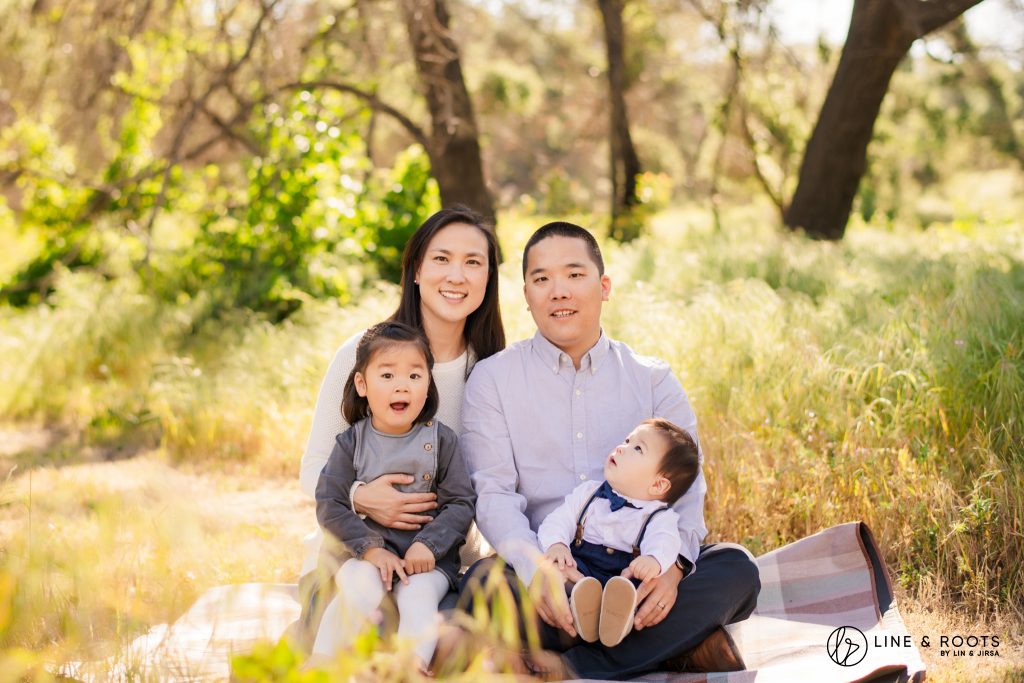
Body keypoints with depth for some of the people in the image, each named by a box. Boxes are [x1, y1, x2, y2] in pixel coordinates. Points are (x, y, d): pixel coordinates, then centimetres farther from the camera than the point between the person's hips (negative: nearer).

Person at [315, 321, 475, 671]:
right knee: (359, 592, -29)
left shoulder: (441, 440, 2)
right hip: (364, 552, 1)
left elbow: (461, 503, -1)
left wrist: (429, 544, -17)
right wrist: (371, 549, -16)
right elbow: (330, 505, -4)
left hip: (429, 554, 0)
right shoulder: (351, 443, 2)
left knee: (418, 597, -29)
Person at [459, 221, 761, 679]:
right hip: (544, 568, -2)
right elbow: (493, 494, -4)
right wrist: (535, 567, -24)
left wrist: (672, 561, -19)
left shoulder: (654, 380, 12)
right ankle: (677, 643, -26)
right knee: (484, 581, -34)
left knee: (735, 568, -24)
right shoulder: (493, 379, 7)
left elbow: (686, 486, 3)